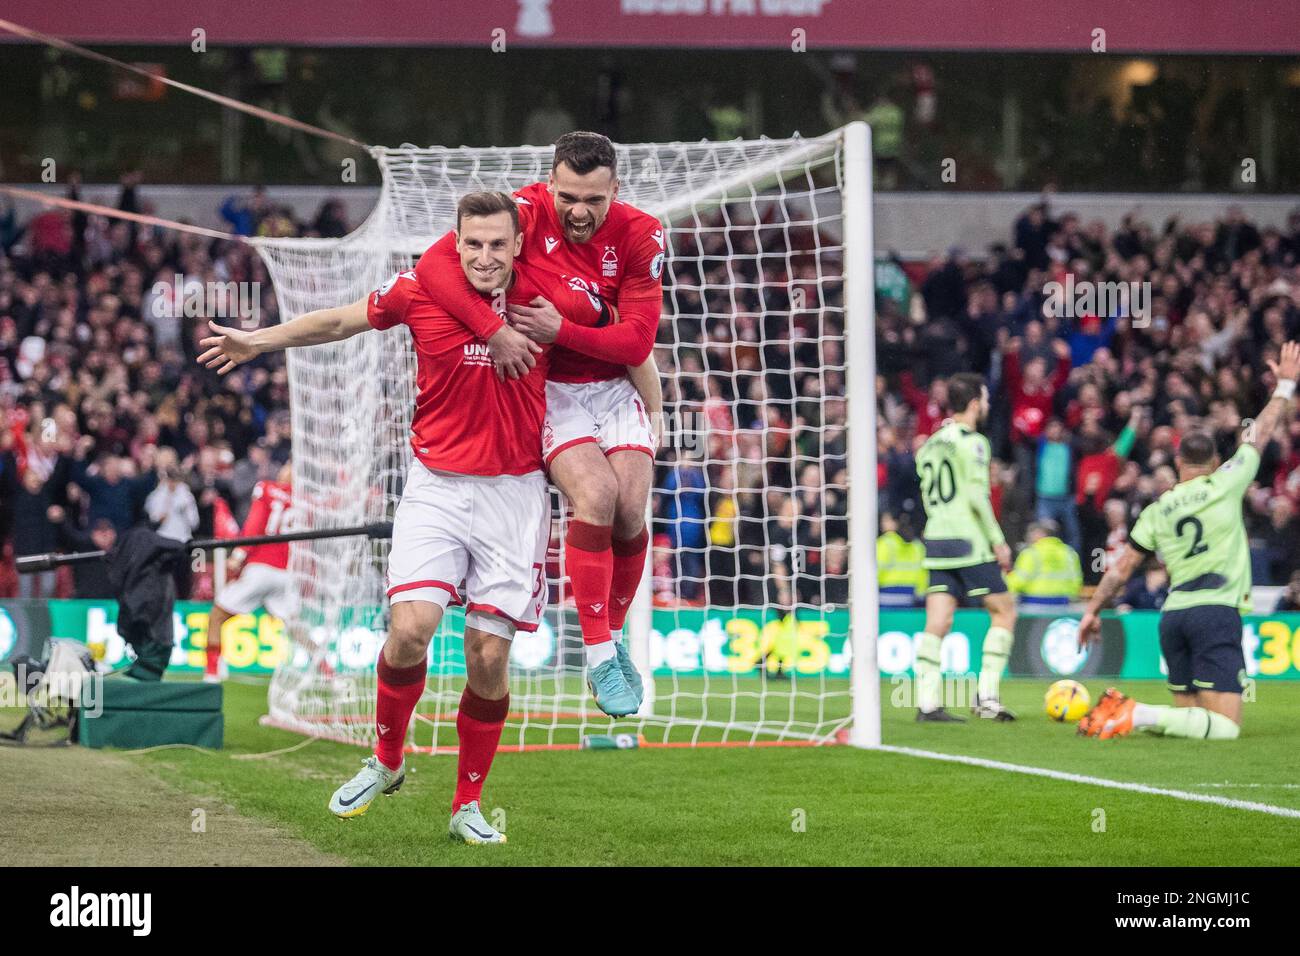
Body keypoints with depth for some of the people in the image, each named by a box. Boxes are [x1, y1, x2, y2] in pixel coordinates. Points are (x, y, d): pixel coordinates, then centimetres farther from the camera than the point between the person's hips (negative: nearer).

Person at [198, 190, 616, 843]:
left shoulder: (554, 298, -7)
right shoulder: (418, 293, -5)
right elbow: (343, 320, 12)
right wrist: (259, 341, 18)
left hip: (514, 494, 0)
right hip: (435, 488, 0)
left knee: (489, 657, -2)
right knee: (410, 628, -17)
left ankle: (467, 806, 16)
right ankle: (386, 762, 9)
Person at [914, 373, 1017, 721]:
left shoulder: (930, 445, 16)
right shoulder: (973, 442, -8)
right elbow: (977, 496, -15)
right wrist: (999, 542, -10)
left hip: (937, 541, 7)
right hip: (970, 543, -7)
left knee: (937, 623, 3)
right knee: (1004, 611, 4)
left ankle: (927, 702, -4)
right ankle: (987, 696, -2)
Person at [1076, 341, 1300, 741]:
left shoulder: (1157, 511, 12)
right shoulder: (1223, 486, 1)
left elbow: (1122, 568, 14)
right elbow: (1260, 435, 11)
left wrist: (1093, 611, 25)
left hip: (1172, 614, 6)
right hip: (1216, 610, -6)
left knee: (1190, 715, 16)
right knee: (1226, 726, -10)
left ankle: (1120, 711, -8)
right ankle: (1139, 716, -29)